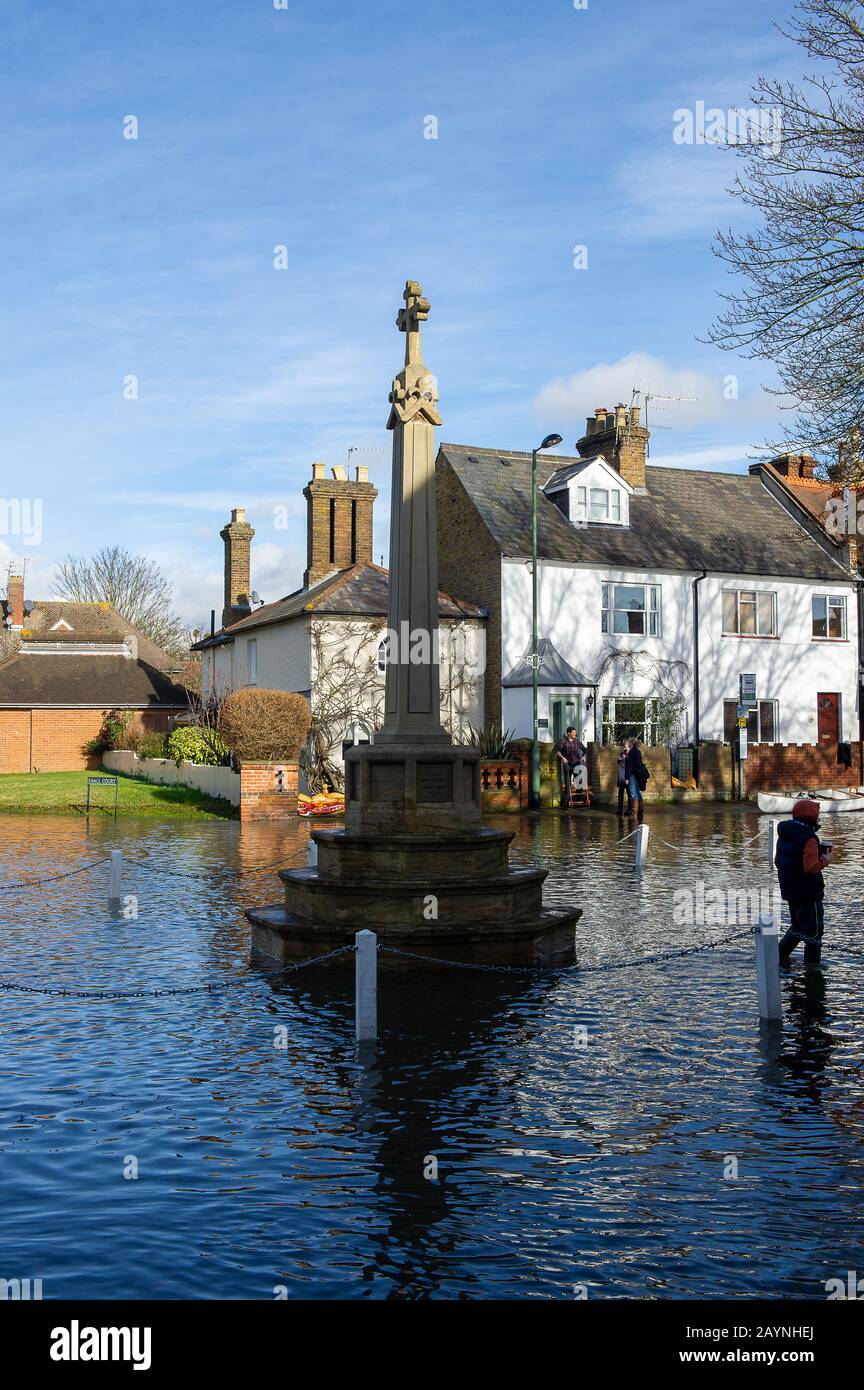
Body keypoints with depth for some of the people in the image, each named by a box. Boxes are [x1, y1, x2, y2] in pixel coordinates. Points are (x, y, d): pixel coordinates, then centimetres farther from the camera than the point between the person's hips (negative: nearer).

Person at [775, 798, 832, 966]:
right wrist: (825, 860, -9)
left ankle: (779, 955, 21)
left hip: (789, 891, 8)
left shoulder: (784, 835, 6)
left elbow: (778, 862, 14)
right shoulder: (809, 839, -21)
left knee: (798, 927, 23)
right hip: (809, 893, -8)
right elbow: (811, 867, -27)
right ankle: (812, 964, 11)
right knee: (814, 930, 5)